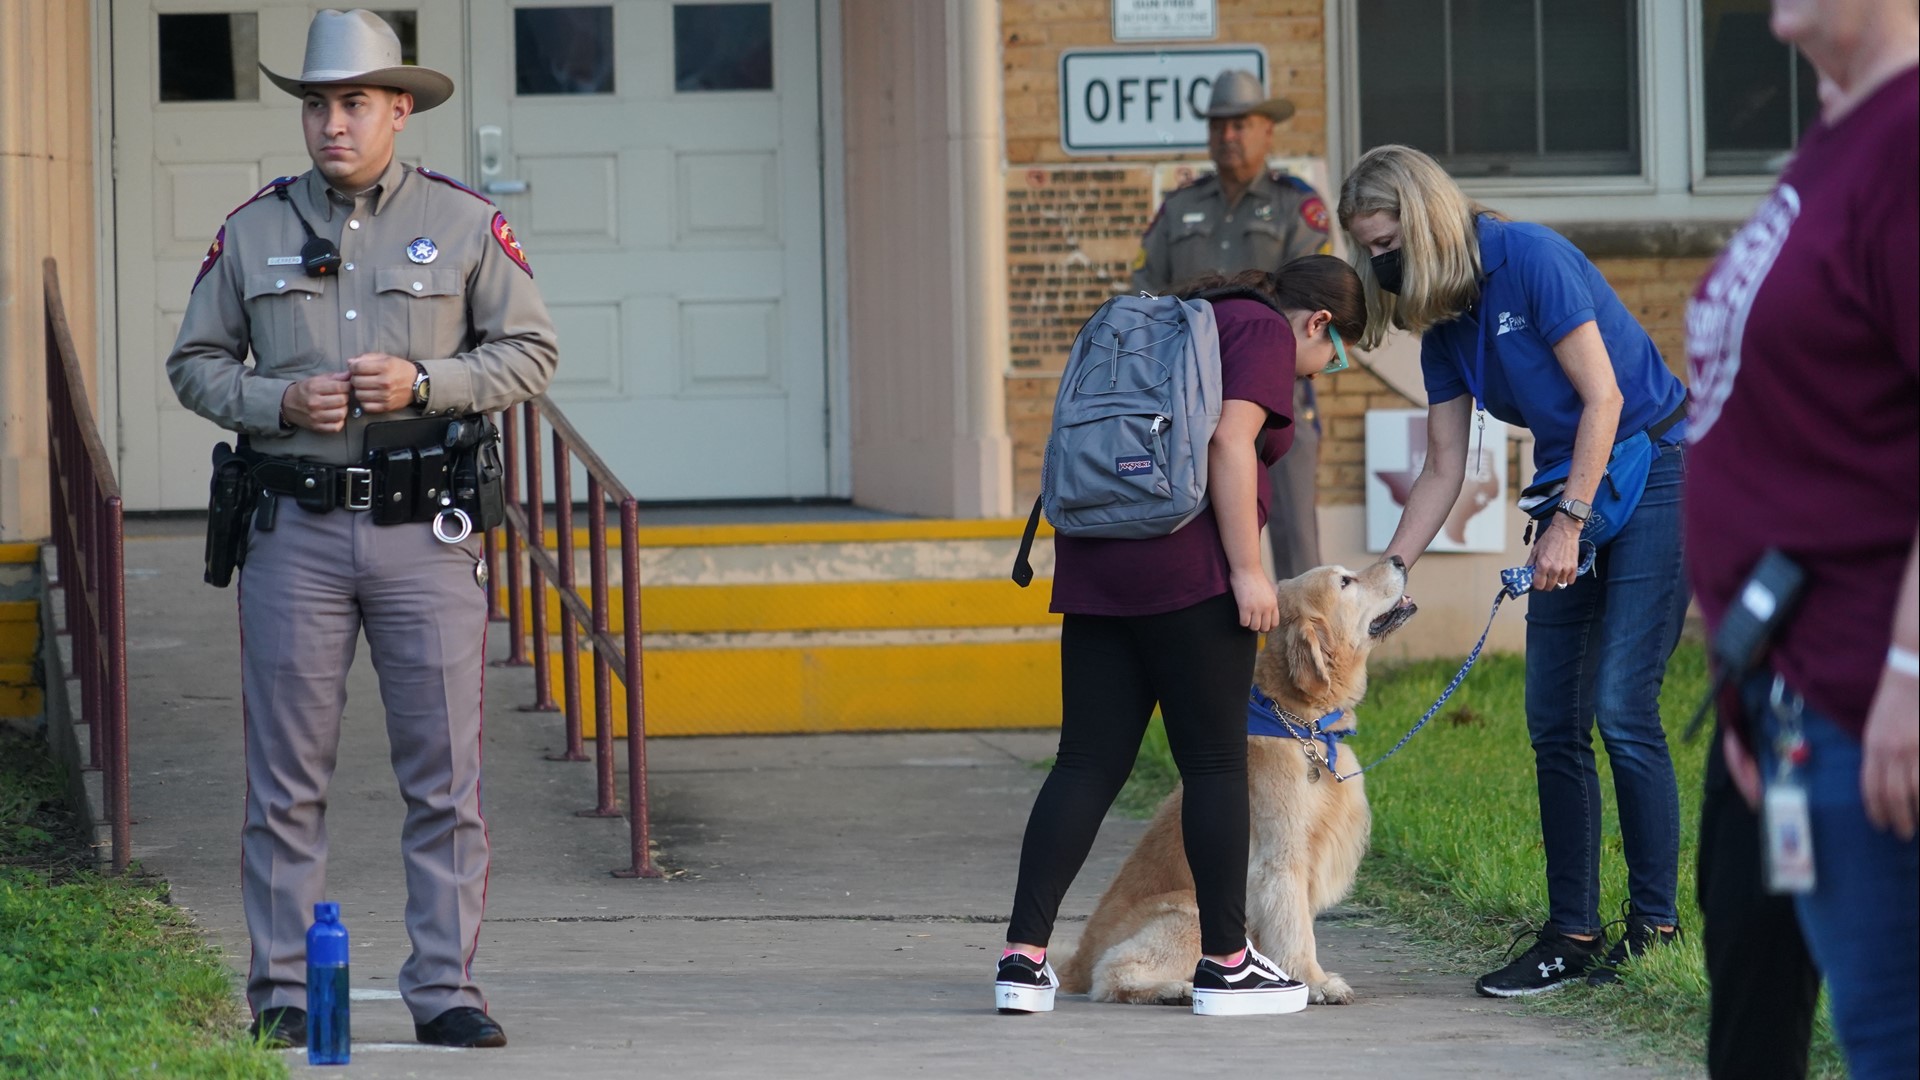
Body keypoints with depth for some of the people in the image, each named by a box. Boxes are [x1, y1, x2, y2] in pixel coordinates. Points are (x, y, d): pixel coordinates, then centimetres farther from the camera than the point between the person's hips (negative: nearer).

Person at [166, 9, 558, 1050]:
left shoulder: (464, 222, 4)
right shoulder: (252, 231, 8)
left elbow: (530, 351, 5)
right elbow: (194, 363, 12)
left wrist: (422, 382, -11)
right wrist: (279, 401, -7)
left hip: (426, 531, 0)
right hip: (296, 526, 1)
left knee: (444, 771, -1)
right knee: (287, 776, 1)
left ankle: (444, 987, 4)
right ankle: (282, 991, 7)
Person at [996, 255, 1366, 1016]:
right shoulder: (1267, 333, 0)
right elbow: (1229, 443, -14)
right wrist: (1247, 570, -14)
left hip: (1094, 558, 8)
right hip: (1183, 564, -8)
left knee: (1089, 761, 5)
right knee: (1215, 761, 1)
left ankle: (1024, 955, -4)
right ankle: (1225, 962, 6)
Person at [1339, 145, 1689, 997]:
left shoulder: (1529, 258, -17)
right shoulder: (1443, 326, 6)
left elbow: (1604, 397, -18)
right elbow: (1443, 471, 10)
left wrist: (1570, 523, -18)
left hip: (1654, 473, -8)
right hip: (1570, 489, 8)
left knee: (1622, 710, -13)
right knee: (1553, 724, 1)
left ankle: (1655, 926, -6)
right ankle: (1572, 937, 4)